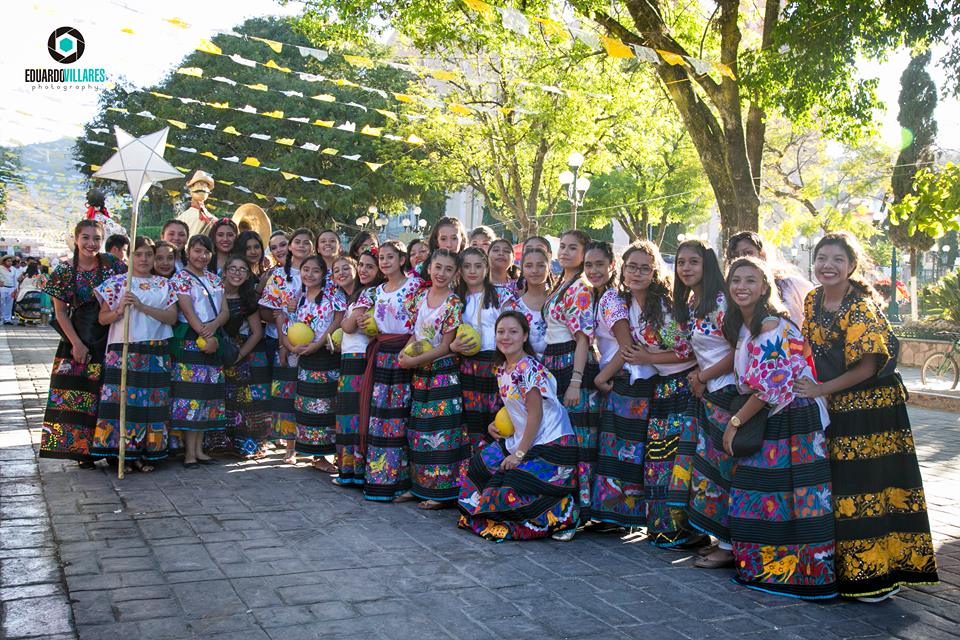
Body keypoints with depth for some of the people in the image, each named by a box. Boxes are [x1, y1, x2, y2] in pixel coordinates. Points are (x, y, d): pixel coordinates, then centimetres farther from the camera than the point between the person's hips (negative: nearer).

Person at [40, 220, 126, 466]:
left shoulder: (111, 264, -1)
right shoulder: (65, 271, -1)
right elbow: (60, 312, 1)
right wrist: (76, 343, -6)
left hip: (109, 339, 0)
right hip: (77, 339, 0)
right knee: (76, 393, 0)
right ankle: (82, 449, 10)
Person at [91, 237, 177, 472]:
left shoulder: (164, 284, 12)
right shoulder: (117, 282, 7)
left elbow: (172, 317, 0)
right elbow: (103, 318, 5)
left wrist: (142, 307, -11)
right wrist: (119, 311, -15)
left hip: (156, 353, 2)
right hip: (124, 350, -2)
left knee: (152, 401, 1)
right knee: (121, 399, -7)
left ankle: (145, 453, 11)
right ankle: (121, 453, 3)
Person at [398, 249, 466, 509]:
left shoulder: (454, 303, -10)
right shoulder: (420, 297, 7)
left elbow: (445, 347, -12)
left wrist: (414, 361, -14)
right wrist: (406, 351, -6)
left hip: (443, 373, -6)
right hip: (420, 374, 6)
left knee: (441, 432, -2)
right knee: (418, 431, 11)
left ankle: (442, 491, 6)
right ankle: (418, 485, 22)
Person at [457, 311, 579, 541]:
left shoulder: (529, 368, -19)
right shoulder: (502, 369, 9)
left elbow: (535, 413, -19)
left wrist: (520, 453, -17)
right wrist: (498, 424, 3)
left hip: (549, 442, -9)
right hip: (521, 438, 9)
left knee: (513, 487, -18)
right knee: (482, 464, 6)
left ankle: (563, 512, 2)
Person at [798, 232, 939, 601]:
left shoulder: (861, 307, -15)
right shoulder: (812, 301, 6)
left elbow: (868, 365, -16)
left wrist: (823, 389, -14)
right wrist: (805, 383, 5)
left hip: (872, 406, -7)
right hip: (834, 411, 7)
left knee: (872, 489, -3)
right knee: (841, 488, 11)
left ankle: (878, 573, 6)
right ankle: (850, 569, 21)